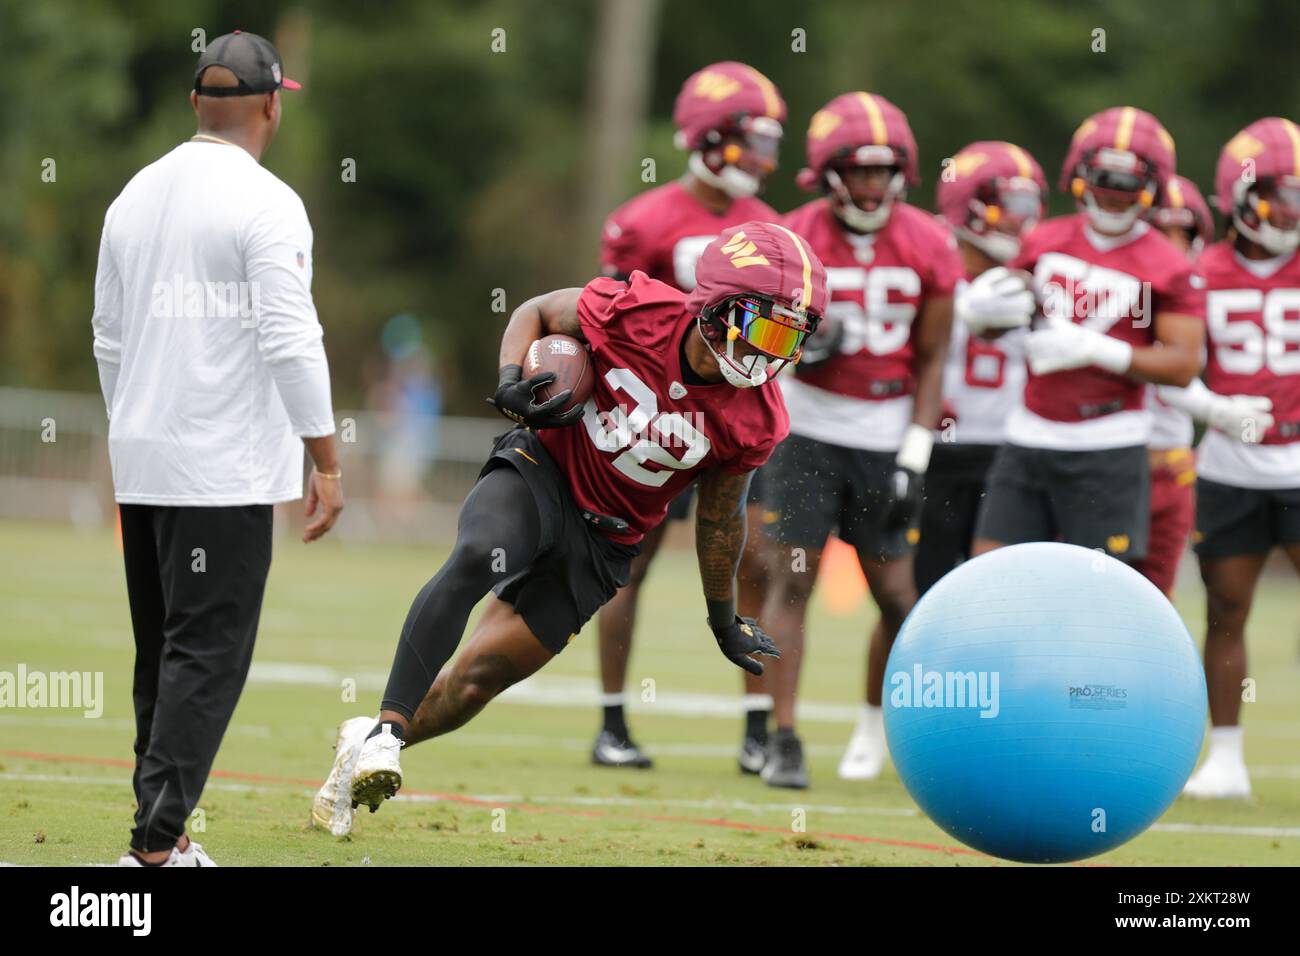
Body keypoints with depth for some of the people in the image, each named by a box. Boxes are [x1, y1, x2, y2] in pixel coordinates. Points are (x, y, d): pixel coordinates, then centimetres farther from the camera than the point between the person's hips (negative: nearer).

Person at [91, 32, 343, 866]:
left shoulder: (135, 197, 11)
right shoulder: (266, 203, -10)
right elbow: (292, 342, -16)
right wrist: (326, 462, -12)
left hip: (141, 463, 7)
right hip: (227, 471, -7)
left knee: (164, 653, 14)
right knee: (208, 653, -6)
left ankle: (165, 836, 15)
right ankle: (156, 843, -13)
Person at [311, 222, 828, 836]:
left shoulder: (752, 422, -12)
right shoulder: (637, 312, -19)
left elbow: (719, 514, 6)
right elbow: (536, 313, -1)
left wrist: (724, 618, 17)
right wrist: (511, 383, -20)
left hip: (602, 542, 3)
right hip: (542, 469, -3)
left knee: (481, 678, 0)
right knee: (476, 558, -35)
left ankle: (367, 743, 22)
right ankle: (386, 731, -33)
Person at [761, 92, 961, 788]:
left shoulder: (927, 247, -3)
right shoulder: (795, 241, -8)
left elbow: (930, 361, 1)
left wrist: (915, 457, -5)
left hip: (887, 434, 1)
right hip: (811, 425, -1)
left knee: (895, 594, 2)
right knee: (793, 577, -8)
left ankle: (874, 720, 27)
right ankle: (784, 741, -4)